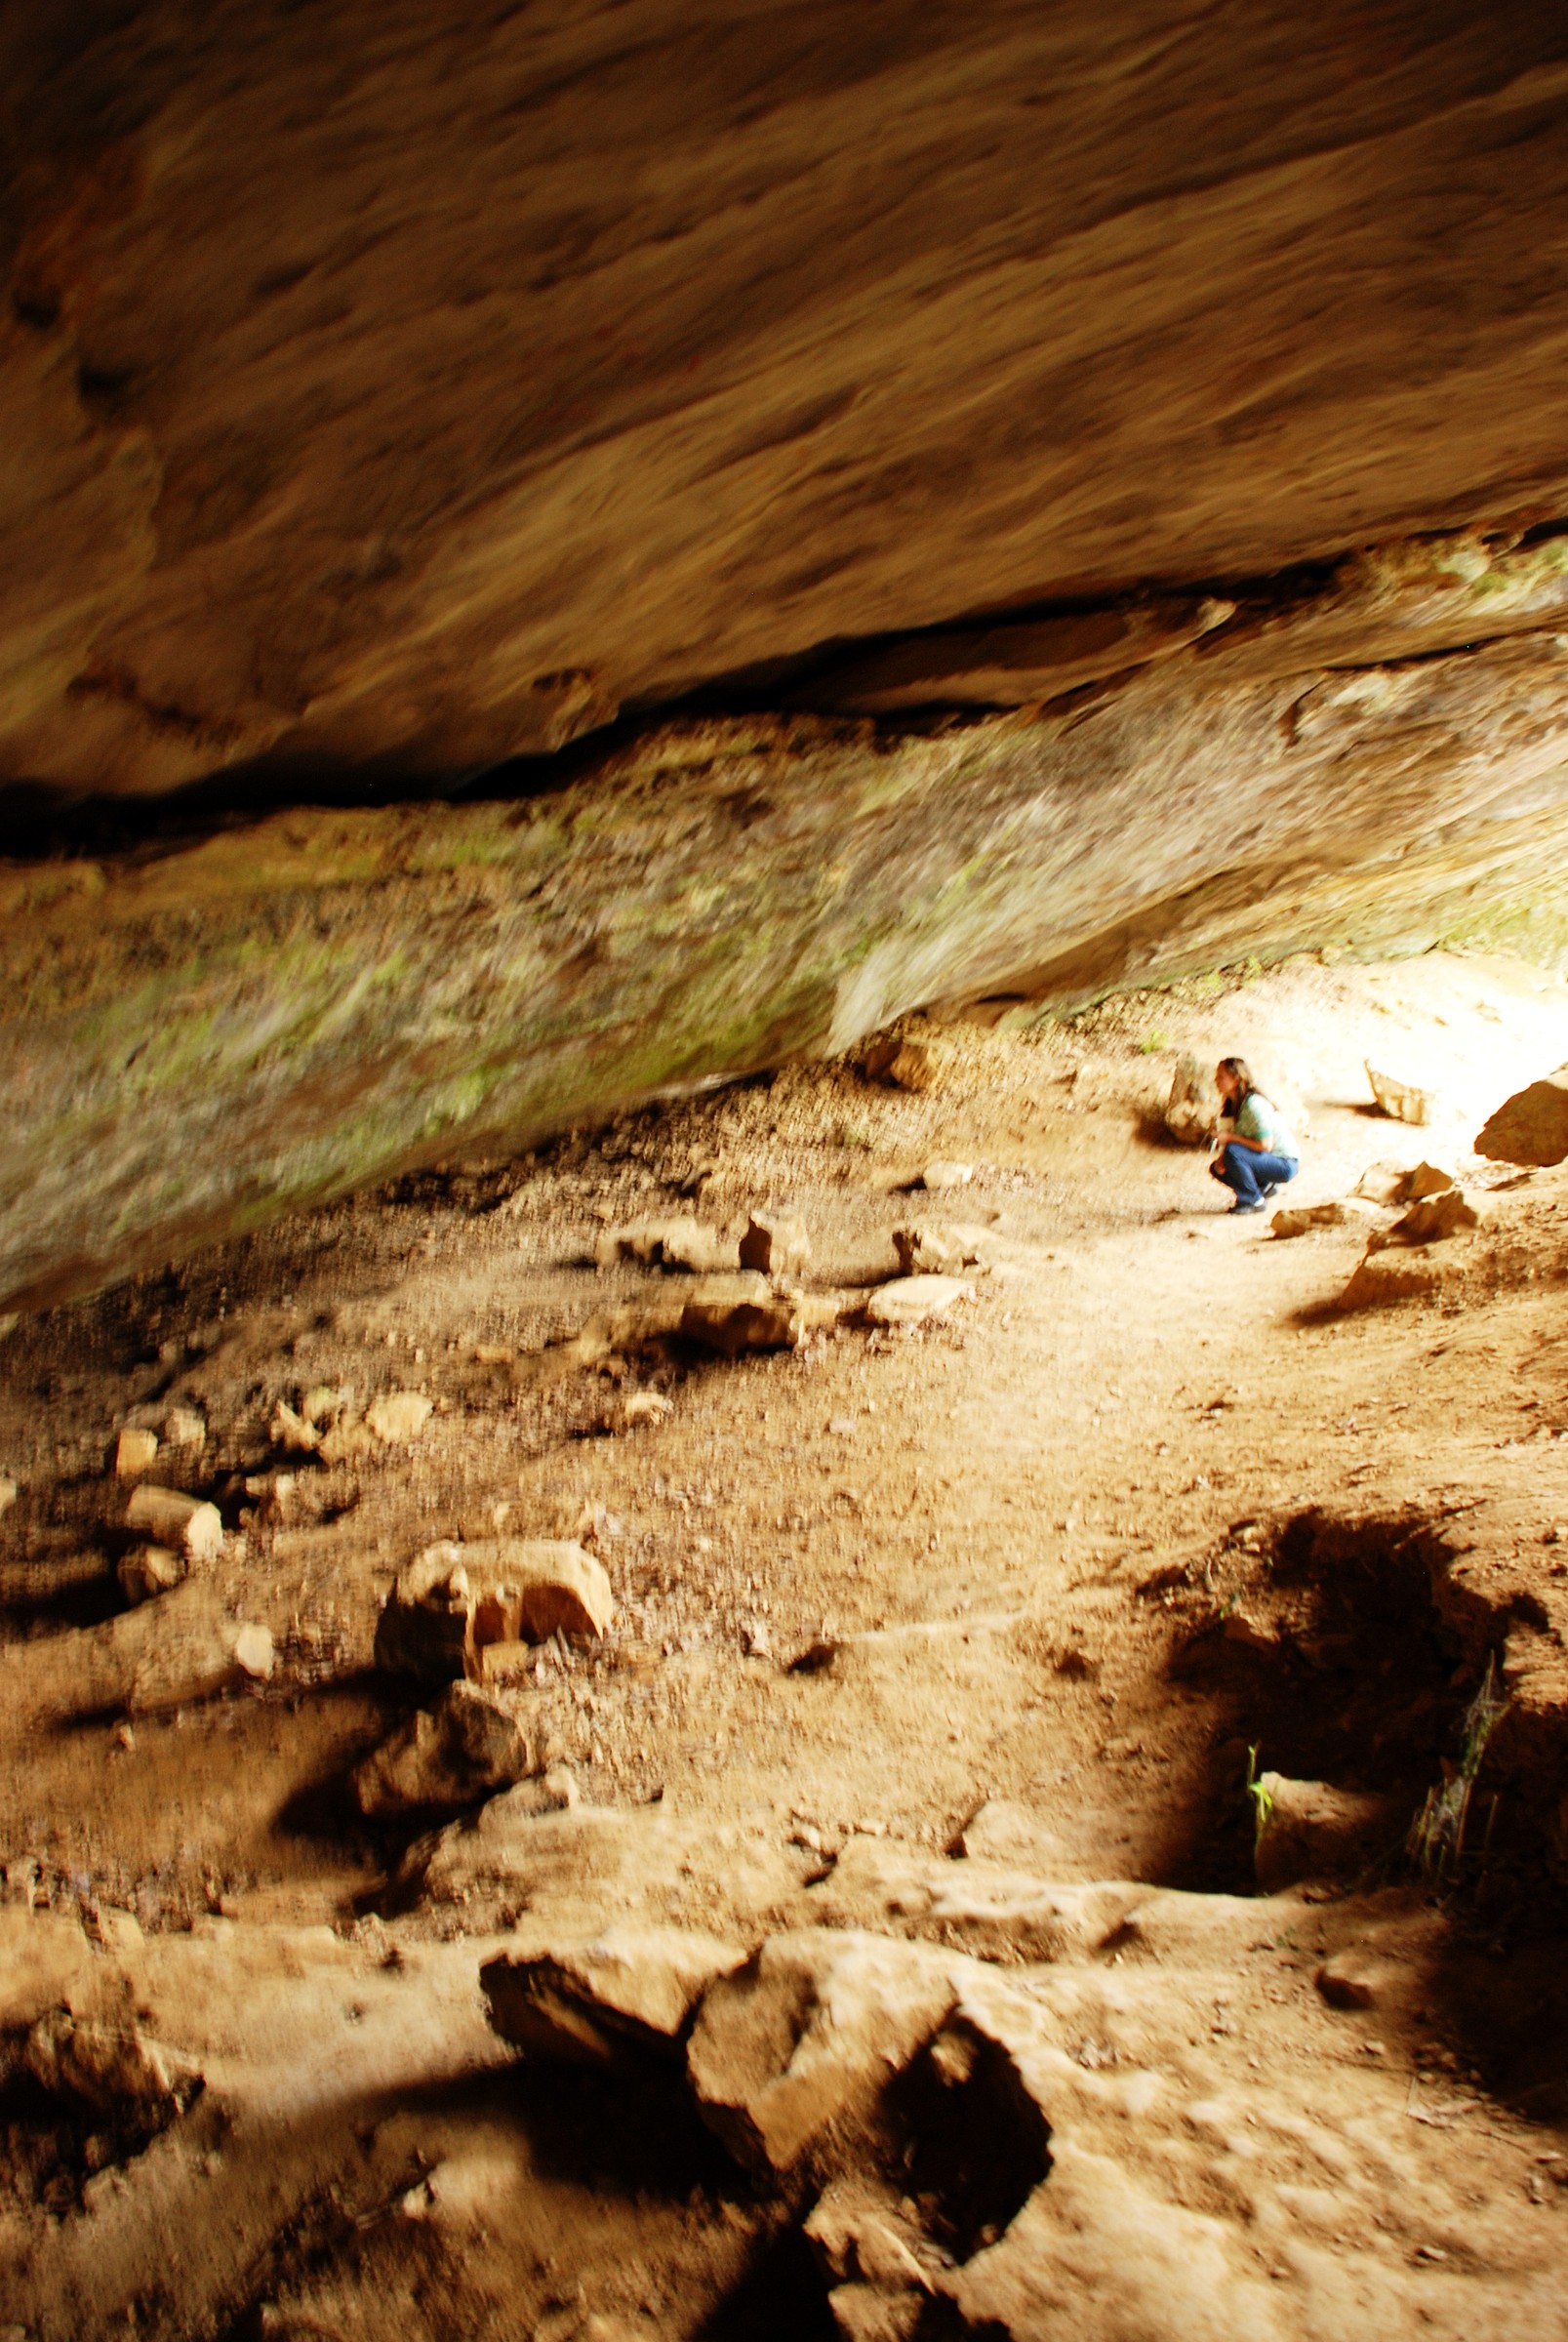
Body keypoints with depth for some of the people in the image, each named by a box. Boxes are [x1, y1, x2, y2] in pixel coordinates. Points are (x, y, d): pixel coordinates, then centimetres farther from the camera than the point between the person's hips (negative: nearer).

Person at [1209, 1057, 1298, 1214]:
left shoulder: (1253, 1104, -24)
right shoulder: (1232, 1103, 4)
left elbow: (1265, 1145, -27)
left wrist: (1230, 1138, -22)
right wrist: (1221, 1158, -13)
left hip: (1284, 1164, -9)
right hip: (1267, 1159, 9)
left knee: (1232, 1154, -30)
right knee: (1216, 1169, 2)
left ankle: (1255, 1201, -12)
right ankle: (1264, 1187, 9)